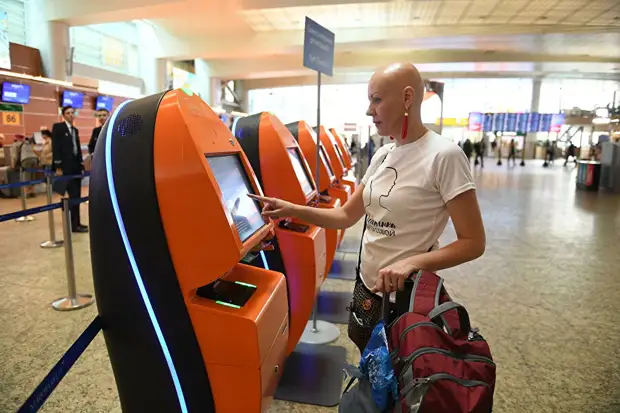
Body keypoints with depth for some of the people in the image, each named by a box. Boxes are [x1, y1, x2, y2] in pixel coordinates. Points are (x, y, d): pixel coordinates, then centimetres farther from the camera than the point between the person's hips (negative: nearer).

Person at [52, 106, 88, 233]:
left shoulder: (75, 130, 17)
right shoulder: (57, 127, -4)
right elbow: (55, 147, -10)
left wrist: (81, 164, 11)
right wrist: (58, 167, -16)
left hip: (76, 165, 7)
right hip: (66, 167, -7)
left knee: (77, 195, 8)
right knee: (73, 195, -9)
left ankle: (75, 222, 15)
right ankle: (74, 225, -3)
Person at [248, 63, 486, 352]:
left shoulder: (443, 156, -19)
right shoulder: (382, 156, 4)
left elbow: (473, 243, -17)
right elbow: (346, 215, 8)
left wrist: (413, 263, -30)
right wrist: (292, 210, -3)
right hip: (367, 288, 7)